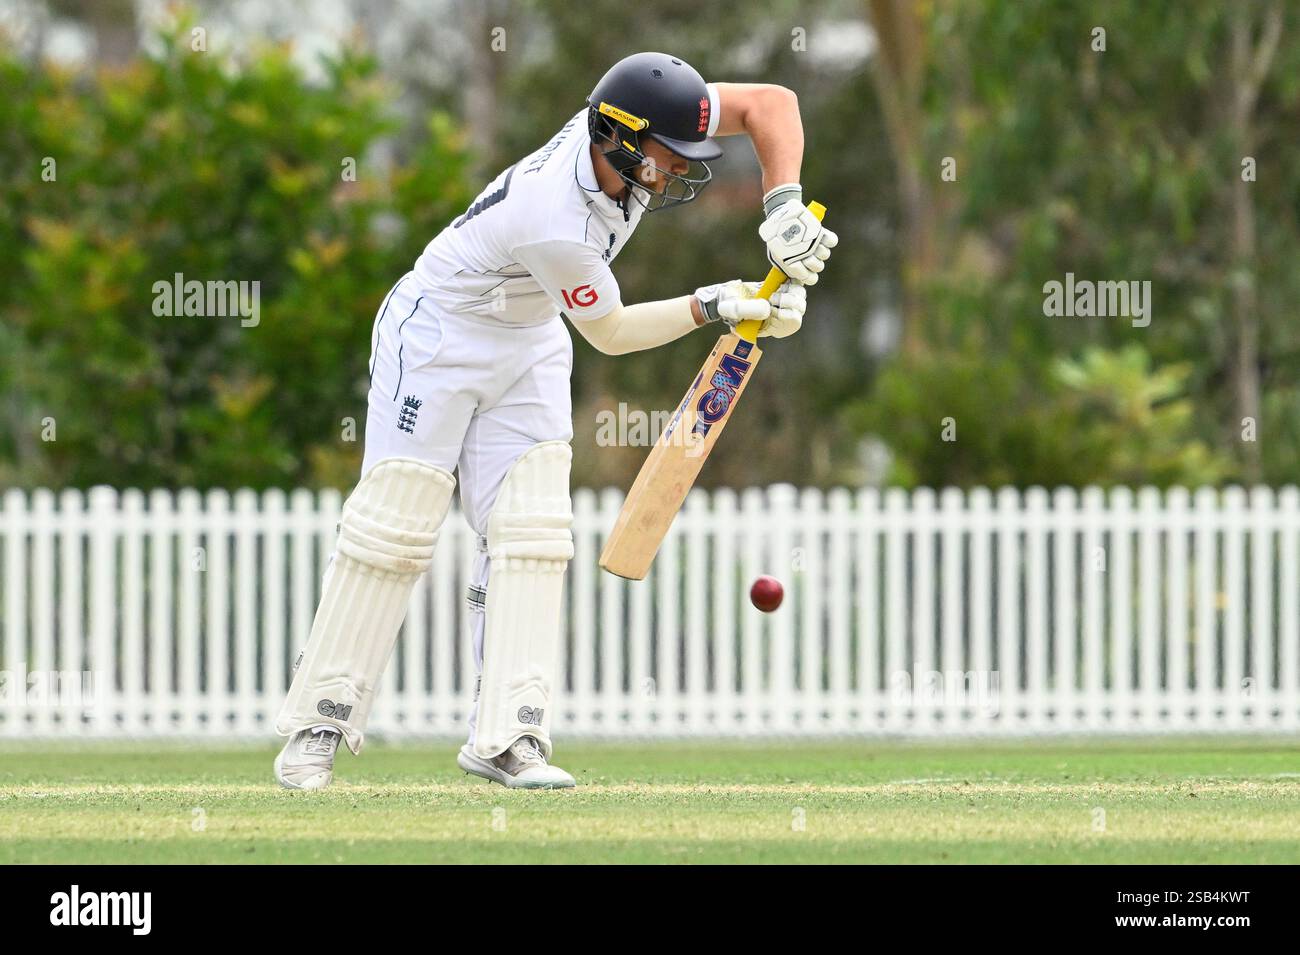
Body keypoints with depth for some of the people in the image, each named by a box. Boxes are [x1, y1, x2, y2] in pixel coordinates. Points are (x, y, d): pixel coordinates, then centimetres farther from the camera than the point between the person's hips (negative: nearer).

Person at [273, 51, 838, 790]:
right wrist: (711, 308, -23)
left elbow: (772, 103, -14)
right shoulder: (558, 225, -37)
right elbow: (608, 332, -20)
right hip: (439, 333, -8)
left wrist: (784, 208, -24)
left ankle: (506, 737, -8)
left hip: (529, 344, 8)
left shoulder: (629, 116, -20)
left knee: (532, 533, -4)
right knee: (395, 527, -9)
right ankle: (318, 727, -3)